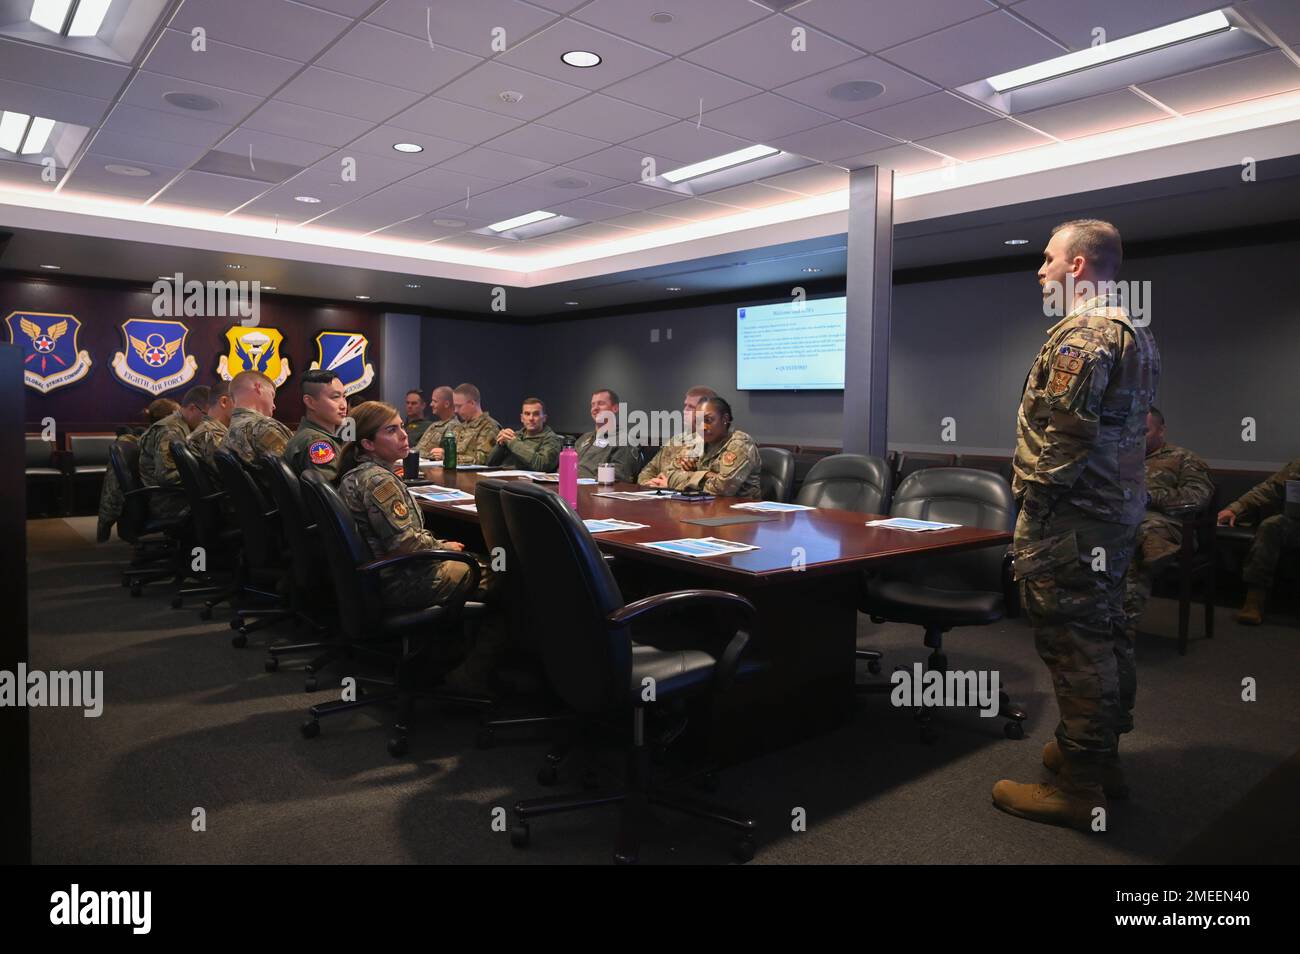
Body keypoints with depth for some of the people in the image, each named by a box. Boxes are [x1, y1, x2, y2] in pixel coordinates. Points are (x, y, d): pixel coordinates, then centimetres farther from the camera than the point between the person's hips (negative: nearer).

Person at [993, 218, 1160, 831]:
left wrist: (1036, 501, -15)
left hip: (1071, 517, -11)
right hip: (1118, 510, 11)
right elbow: (1126, 425, 19)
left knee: (1073, 644, -5)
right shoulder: (1136, 334, 18)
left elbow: (1066, 431, -23)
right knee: (1105, 634, 18)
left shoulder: (1081, 332, -15)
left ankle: (1077, 788, 4)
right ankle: (1101, 756, 32)